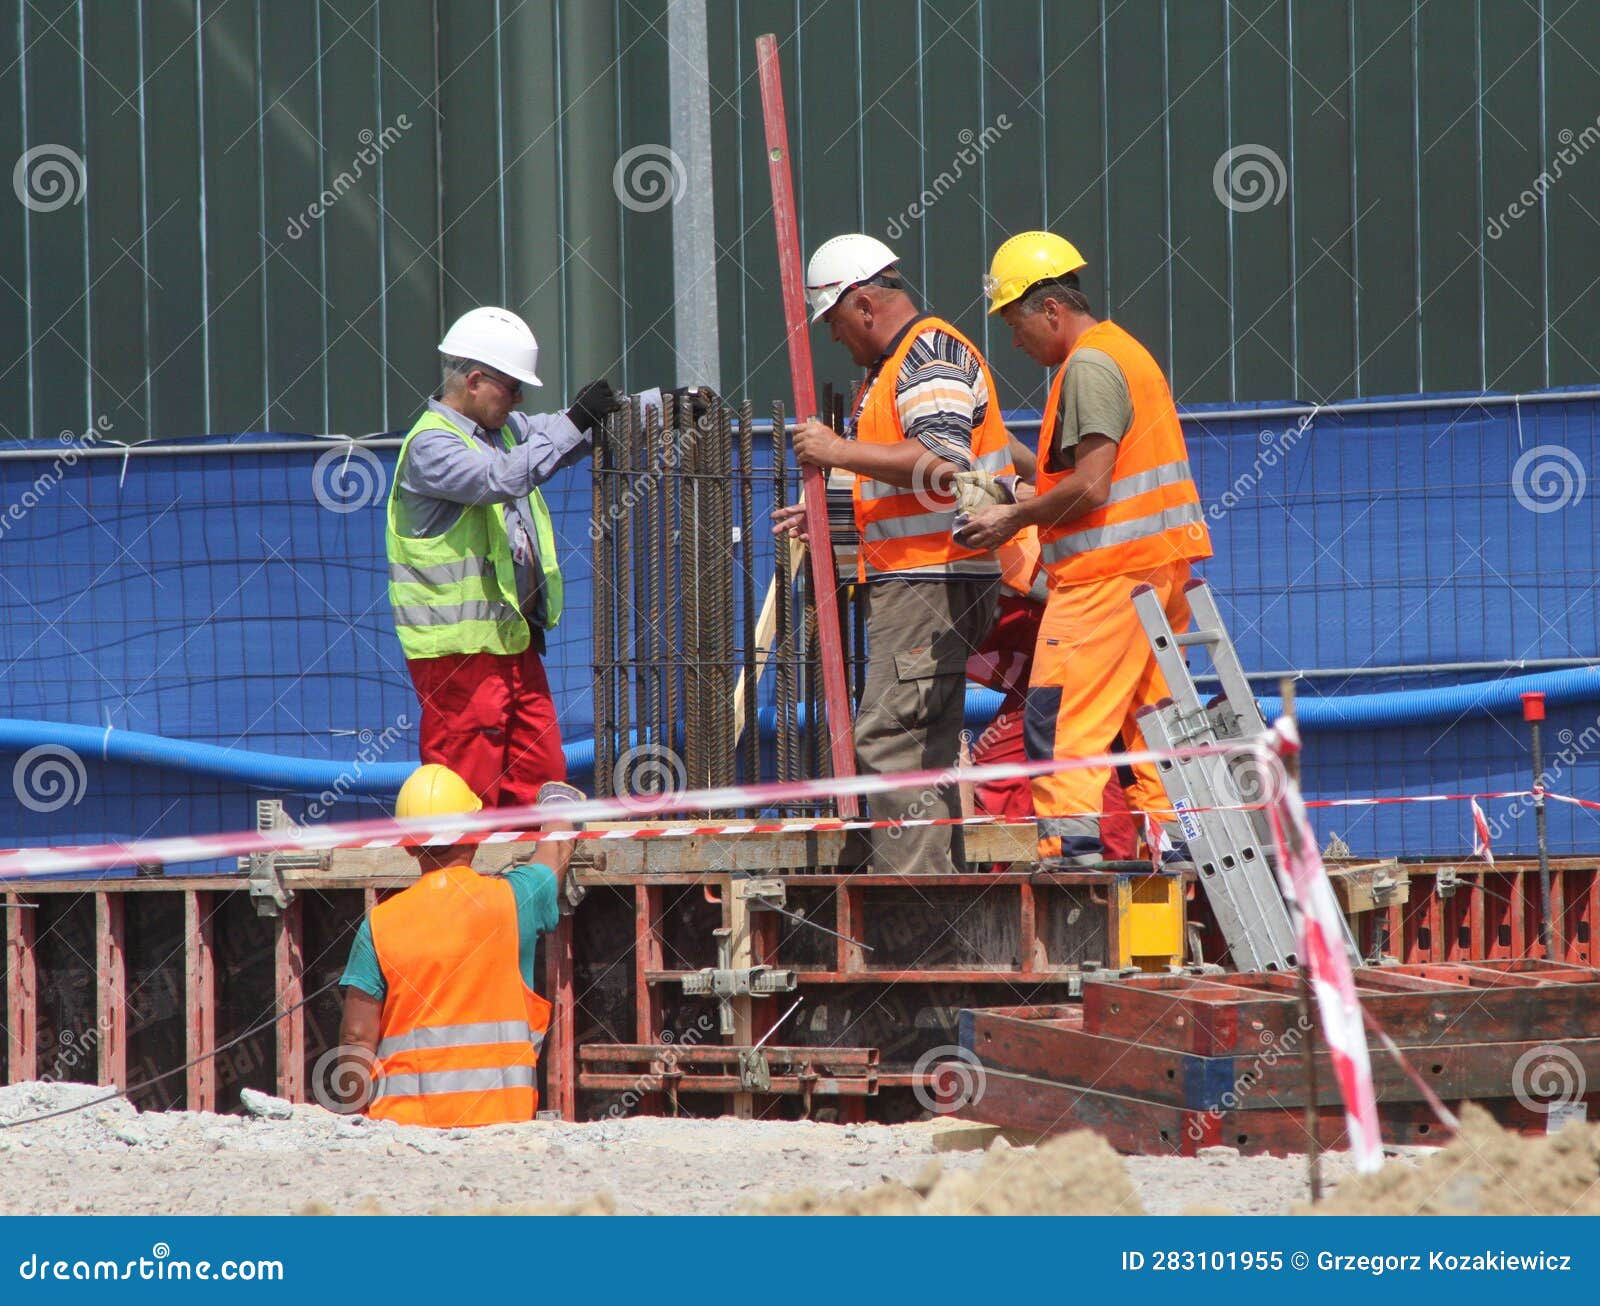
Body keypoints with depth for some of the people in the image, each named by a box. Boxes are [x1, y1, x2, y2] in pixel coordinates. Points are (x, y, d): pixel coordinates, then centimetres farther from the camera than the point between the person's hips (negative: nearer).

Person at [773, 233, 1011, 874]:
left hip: (931, 581, -11)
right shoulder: (891, 365, 23)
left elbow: (942, 460, -24)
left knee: (888, 736, -15)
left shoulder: (932, 353, -10)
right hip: (915, 581, 11)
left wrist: (841, 451, -18)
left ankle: (909, 880, -18)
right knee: (922, 741, 11)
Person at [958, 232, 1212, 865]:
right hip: (1163, 561, 10)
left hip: (1108, 572, -10)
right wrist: (1035, 495, 16)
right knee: (1150, 714, 11)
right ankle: (1174, 839, 9)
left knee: (1059, 717, -11)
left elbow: (1090, 486, -19)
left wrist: (1017, 519, -9)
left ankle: (1071, 845, -18)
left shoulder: (1088, 365, -11)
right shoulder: (1126, 352, 20)